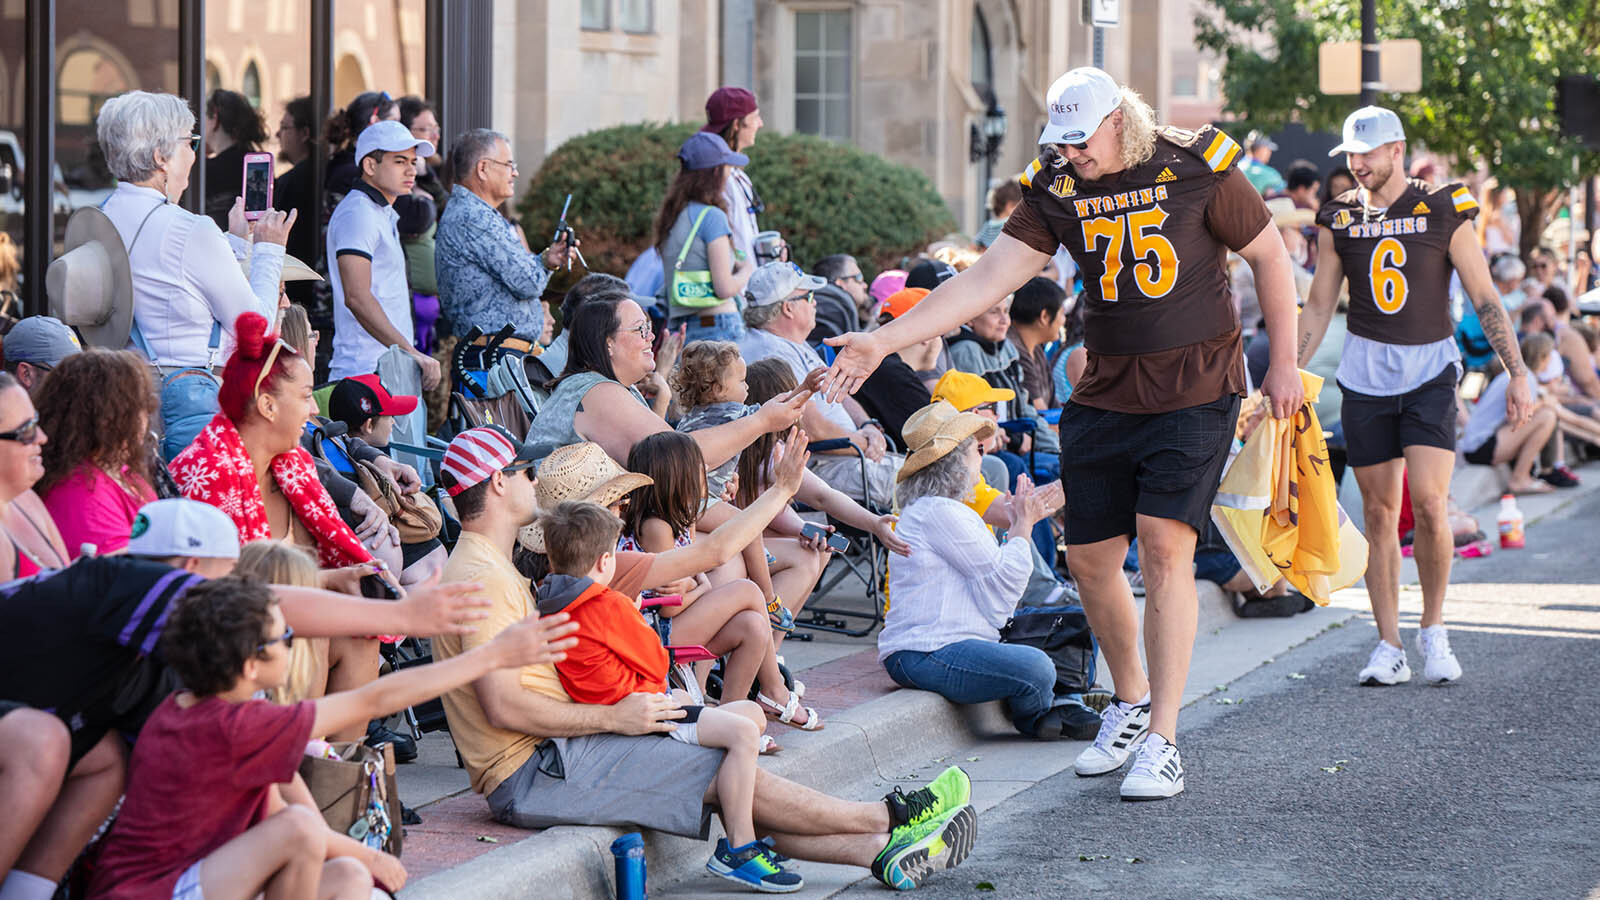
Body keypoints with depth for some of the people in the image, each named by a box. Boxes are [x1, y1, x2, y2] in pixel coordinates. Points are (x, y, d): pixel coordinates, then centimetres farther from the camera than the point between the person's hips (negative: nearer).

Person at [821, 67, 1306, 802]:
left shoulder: (1193, 168, -10)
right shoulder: (1057, 189, -1)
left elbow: (1270, 257, 1)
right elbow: (986, 280, -6)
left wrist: (1283, 364, 1)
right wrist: (883, 341, -14)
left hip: (1196, 390, -4)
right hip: (1104, 395, 5)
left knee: (1164, 546, -16)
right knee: (1089, 557, 3)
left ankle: (1162, 743, -11)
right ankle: (1131, 702, 28)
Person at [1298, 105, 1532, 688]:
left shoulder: (1443, 212, -3)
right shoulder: (1339, 219, 5)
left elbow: (1486, 300, 0)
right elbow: (1318, 307, 12)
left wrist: (1517, 374, -4)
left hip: (1430, 369, -2)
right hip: (1365, 373, 3)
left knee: (1429, 504, -16)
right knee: (1380, 513, 3)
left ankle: (1434, 629, 4)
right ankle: (1389, 647, 10)